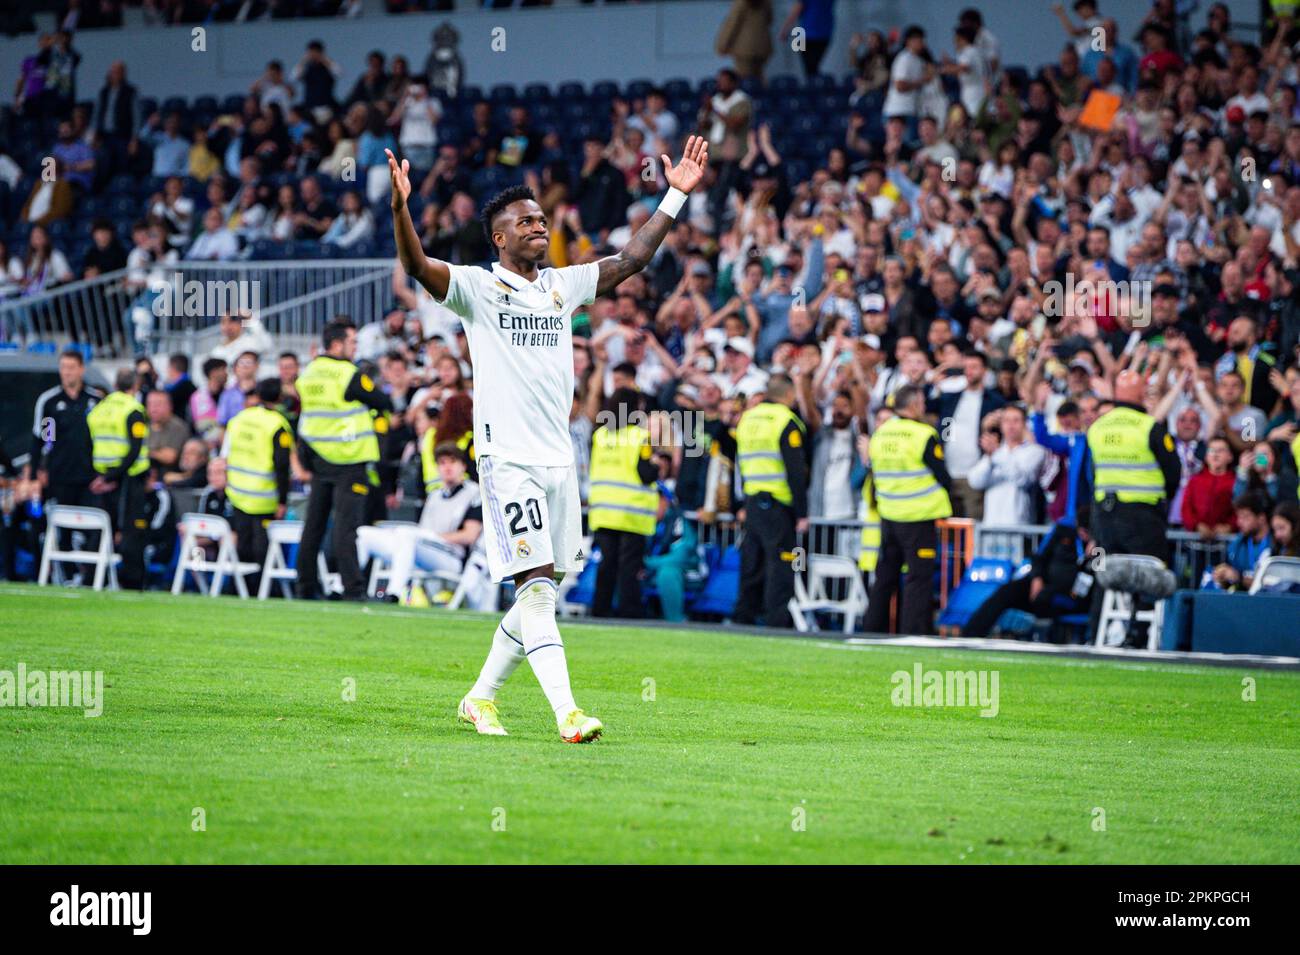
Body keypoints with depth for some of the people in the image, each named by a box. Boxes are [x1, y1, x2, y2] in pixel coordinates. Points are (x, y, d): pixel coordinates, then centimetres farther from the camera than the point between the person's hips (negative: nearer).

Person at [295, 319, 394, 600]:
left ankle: (306, 585, 17)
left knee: (314, 524, 11)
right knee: (346, 526, -9)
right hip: (350, 461, -7)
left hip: (318, 459, 7)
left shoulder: (308, 374, 8)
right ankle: (353, 588, -12)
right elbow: (384, 404, -8)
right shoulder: (350, 375, -14)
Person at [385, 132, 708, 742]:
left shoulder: (564, 285, 15)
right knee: (536, 588, -12)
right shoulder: (476, 287, -2)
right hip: (507, 459, -6)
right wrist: (400, 207, -34)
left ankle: (481, 697, 23)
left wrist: (675, 195, 15)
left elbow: (631, 260, 19)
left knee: (539, 595, 9)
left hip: (558, 461, 6)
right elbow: (416, 266, -17)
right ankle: (567, 713, -18)